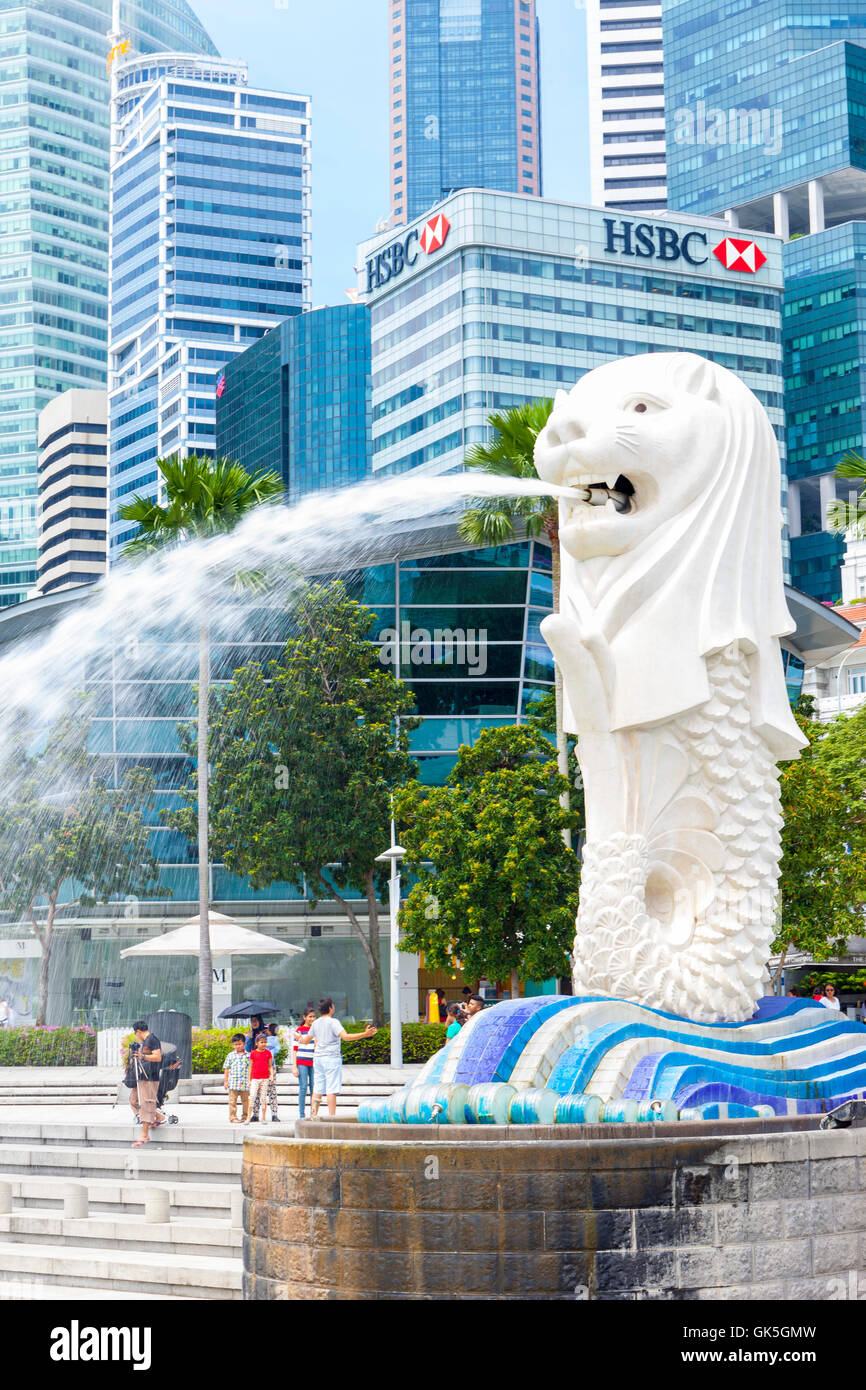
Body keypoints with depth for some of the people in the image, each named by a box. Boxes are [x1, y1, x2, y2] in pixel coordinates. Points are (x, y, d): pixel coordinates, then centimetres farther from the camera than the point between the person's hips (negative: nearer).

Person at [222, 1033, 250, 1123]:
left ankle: (245, 1117, 18)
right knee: (232, 1101, 0)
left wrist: (250, 1081, 3)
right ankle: (233, 1117, 4)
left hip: (245, 1084, 1)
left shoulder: (248, 1055, 5)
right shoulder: (231, 1055, 5)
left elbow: (250, 1069, 8)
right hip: (233, 1083, -1)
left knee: (245, 1100, 7)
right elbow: (226, 1069, 8)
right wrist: (225, 1081, 4)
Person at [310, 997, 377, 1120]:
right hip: (332, 1058, -7)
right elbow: (345, 1037, -24)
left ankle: (313, 1114, 7)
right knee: (331, 1089, -6)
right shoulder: (333, 1022, -11)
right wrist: (365, 1034, -27)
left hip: (318, 1058, 7)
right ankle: (332, 1117, -8)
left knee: (317, 1089, 10)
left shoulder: (316, 1023, 10)